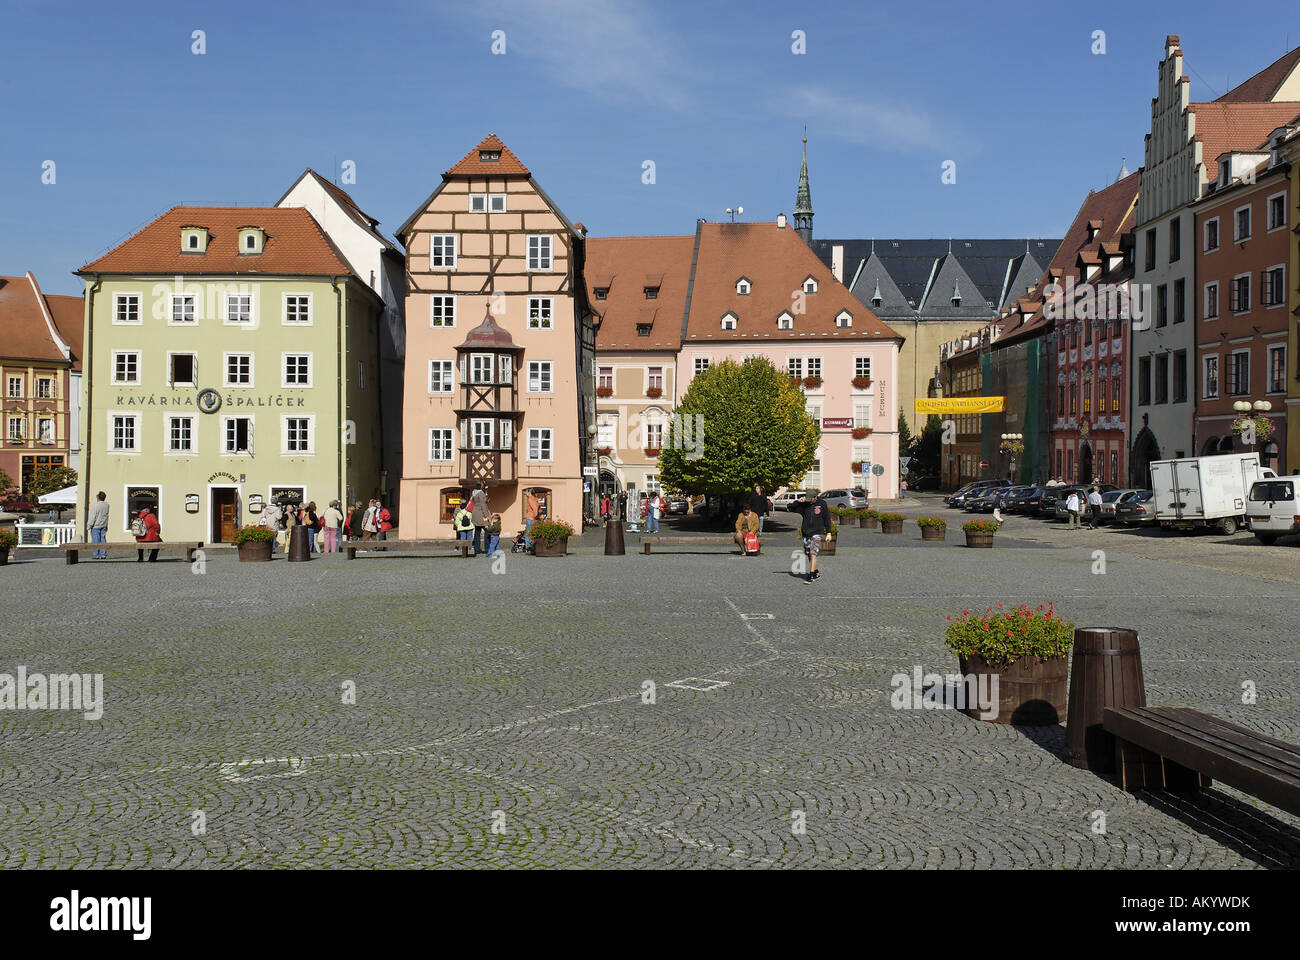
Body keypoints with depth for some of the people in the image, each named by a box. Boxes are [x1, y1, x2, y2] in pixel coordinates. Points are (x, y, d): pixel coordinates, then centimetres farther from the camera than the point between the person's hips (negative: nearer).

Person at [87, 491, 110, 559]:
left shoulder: (96, 506, -17)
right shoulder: (106, 505, 2)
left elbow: (92, 516, -14)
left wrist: (89, 525, -7)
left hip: (96, 526, -6)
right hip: (104, 525, 6)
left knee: (95, 540, 0)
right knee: (103, 540, 8)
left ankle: (96, 555, 1)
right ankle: (103, 555, 7)